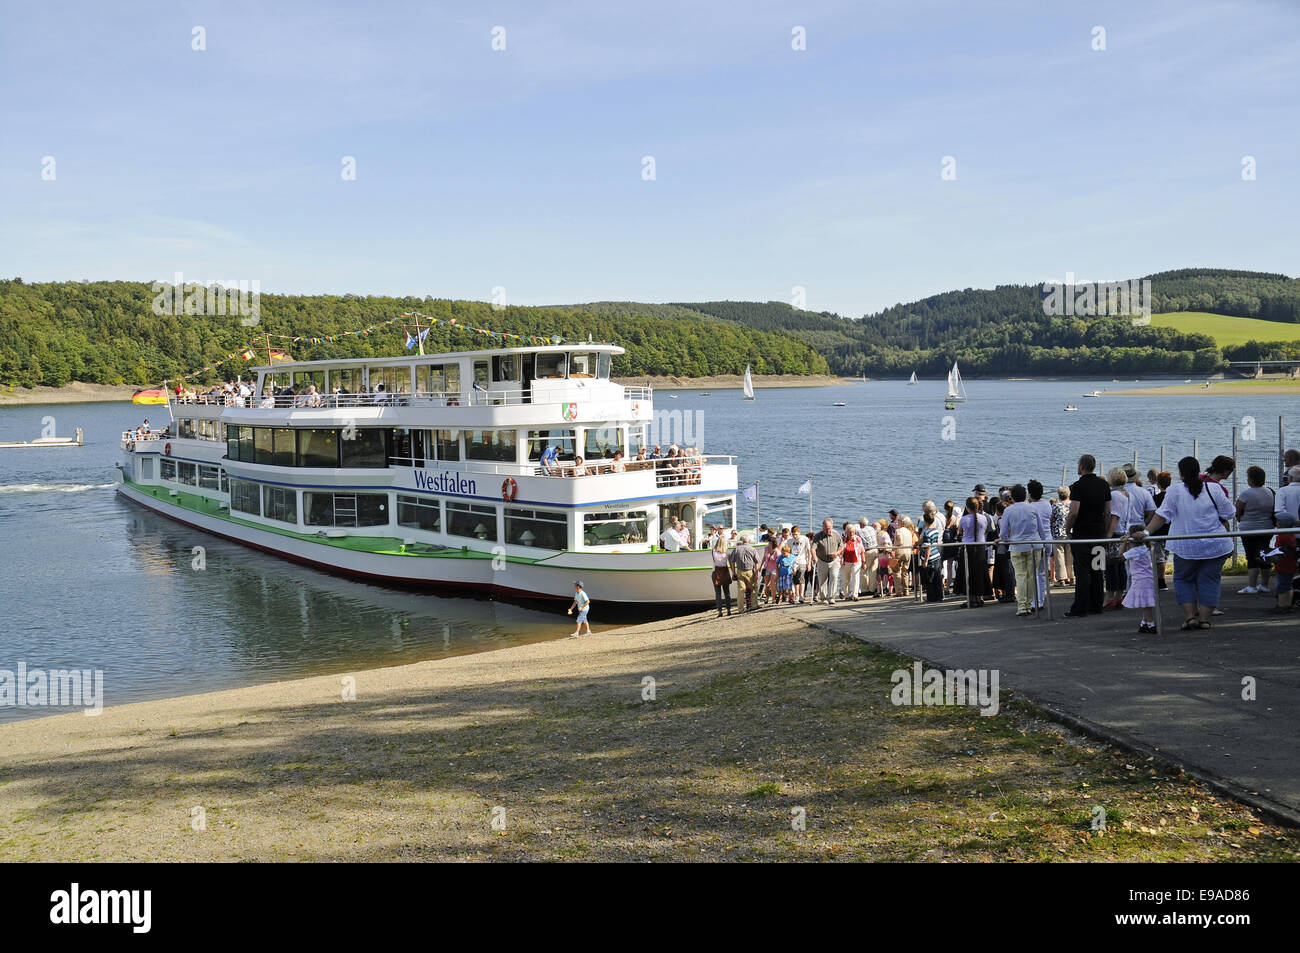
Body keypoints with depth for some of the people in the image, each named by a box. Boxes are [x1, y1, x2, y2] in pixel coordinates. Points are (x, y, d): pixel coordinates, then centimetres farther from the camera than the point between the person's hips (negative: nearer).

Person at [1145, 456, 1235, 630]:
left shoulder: (1175, 490, -8)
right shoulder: (1214, 488, -2)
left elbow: (1161, 516, -12)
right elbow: (1226, 515, 5)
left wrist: (1145, 533, -11)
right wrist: (1225, 535, 21)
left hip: (1186, 547, -1)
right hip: (1215, 545, 1)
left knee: (1183, 579, 15)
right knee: (1208, 580, 10)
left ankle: (1189, 616, 6)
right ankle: (1204, 618, 7)